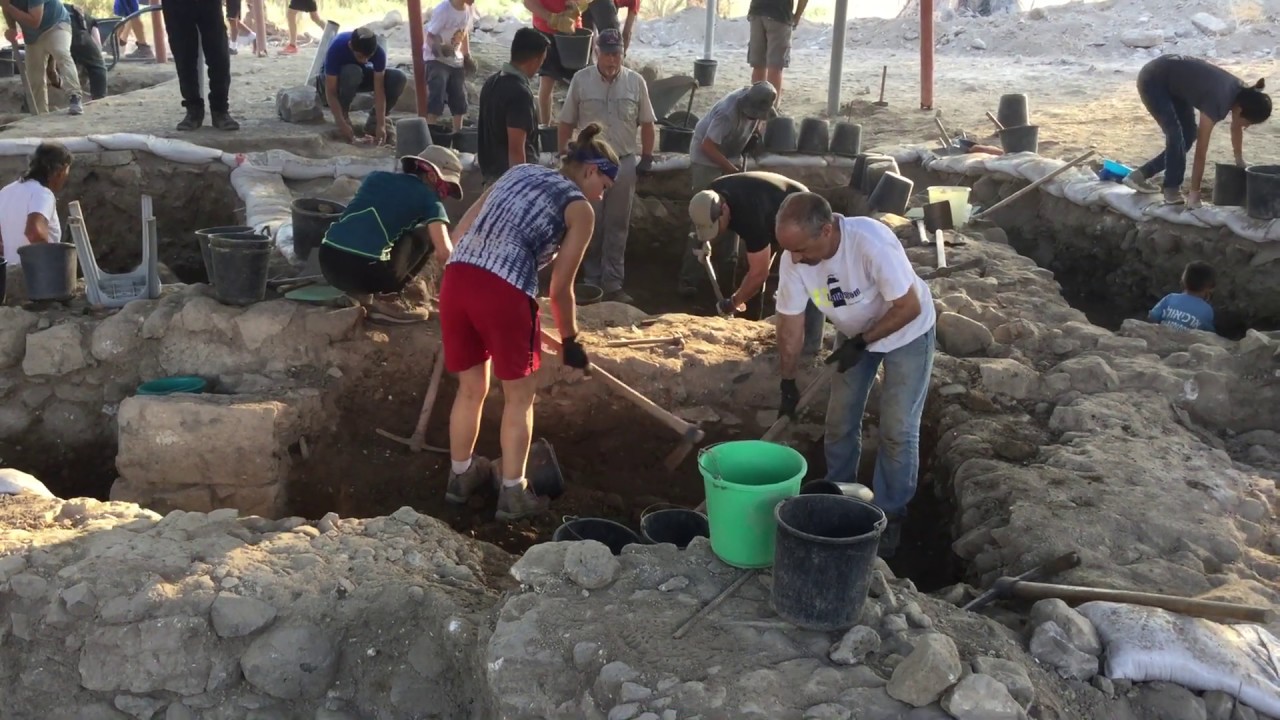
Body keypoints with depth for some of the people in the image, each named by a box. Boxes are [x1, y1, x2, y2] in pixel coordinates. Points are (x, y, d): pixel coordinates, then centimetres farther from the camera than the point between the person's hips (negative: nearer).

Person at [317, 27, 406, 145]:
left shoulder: (378, 52, -29)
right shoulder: (337, 48, -37)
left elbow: (379, 90, -29)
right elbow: (331, 92, -35)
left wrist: (381, 125, -36)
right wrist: (342, 124, -42)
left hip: (361, 76, 3)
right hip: (334, 78, -3)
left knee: (399, 78, -22)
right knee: (352, 72, -39)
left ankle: (373, 122, -7)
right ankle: (344, 115, -16)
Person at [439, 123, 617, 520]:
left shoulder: (519, 172, 24)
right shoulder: (580, 209, 7)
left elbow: (461, 230, 21)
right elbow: (560, 288, 6)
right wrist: (570, 340, 20)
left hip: (456, 278, 6)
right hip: (504, 292, -6)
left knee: (471, 388, 23)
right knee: (519, 395, 14)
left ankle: (461, 476, 39)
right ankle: (513, 494, 21)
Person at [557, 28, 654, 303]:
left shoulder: (636, 82, 0)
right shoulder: (581, 81, -2)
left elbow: (646, 124, 5)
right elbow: (567, 122, 3)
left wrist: (647, 158, 1)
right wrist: (563, 155, 0)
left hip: (624, 164, 1)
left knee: (617, 226, 5)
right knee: (590, 224, 6)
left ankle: (612, 282, 11)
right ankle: (591, 280, 17)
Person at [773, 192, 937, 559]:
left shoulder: (871, 243, -39)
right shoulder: (793, 259, -23)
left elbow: (910, 307, -28)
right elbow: (790, 323, -11)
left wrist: (862, 343, -25)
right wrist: (788, 383, -6)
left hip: (906, 332, -5)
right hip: (854, 334, 5)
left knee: (897, 431, -3)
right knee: (840, 422, 8)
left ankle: (890, 515, 15)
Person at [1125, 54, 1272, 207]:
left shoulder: (1242, 95, -10)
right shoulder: (1217, 104, -32)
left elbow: (1236, 128, 10)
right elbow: (1201, 152, -30)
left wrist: (1240, 161, 20)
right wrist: (1194, 193, -26)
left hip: (1173, 82, 9)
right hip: (1153, 80, -9)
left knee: (1189, 135, 7)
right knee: (1176, 135, -19)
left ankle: (1139, 175, 13)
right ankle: (1172, 191, -7)